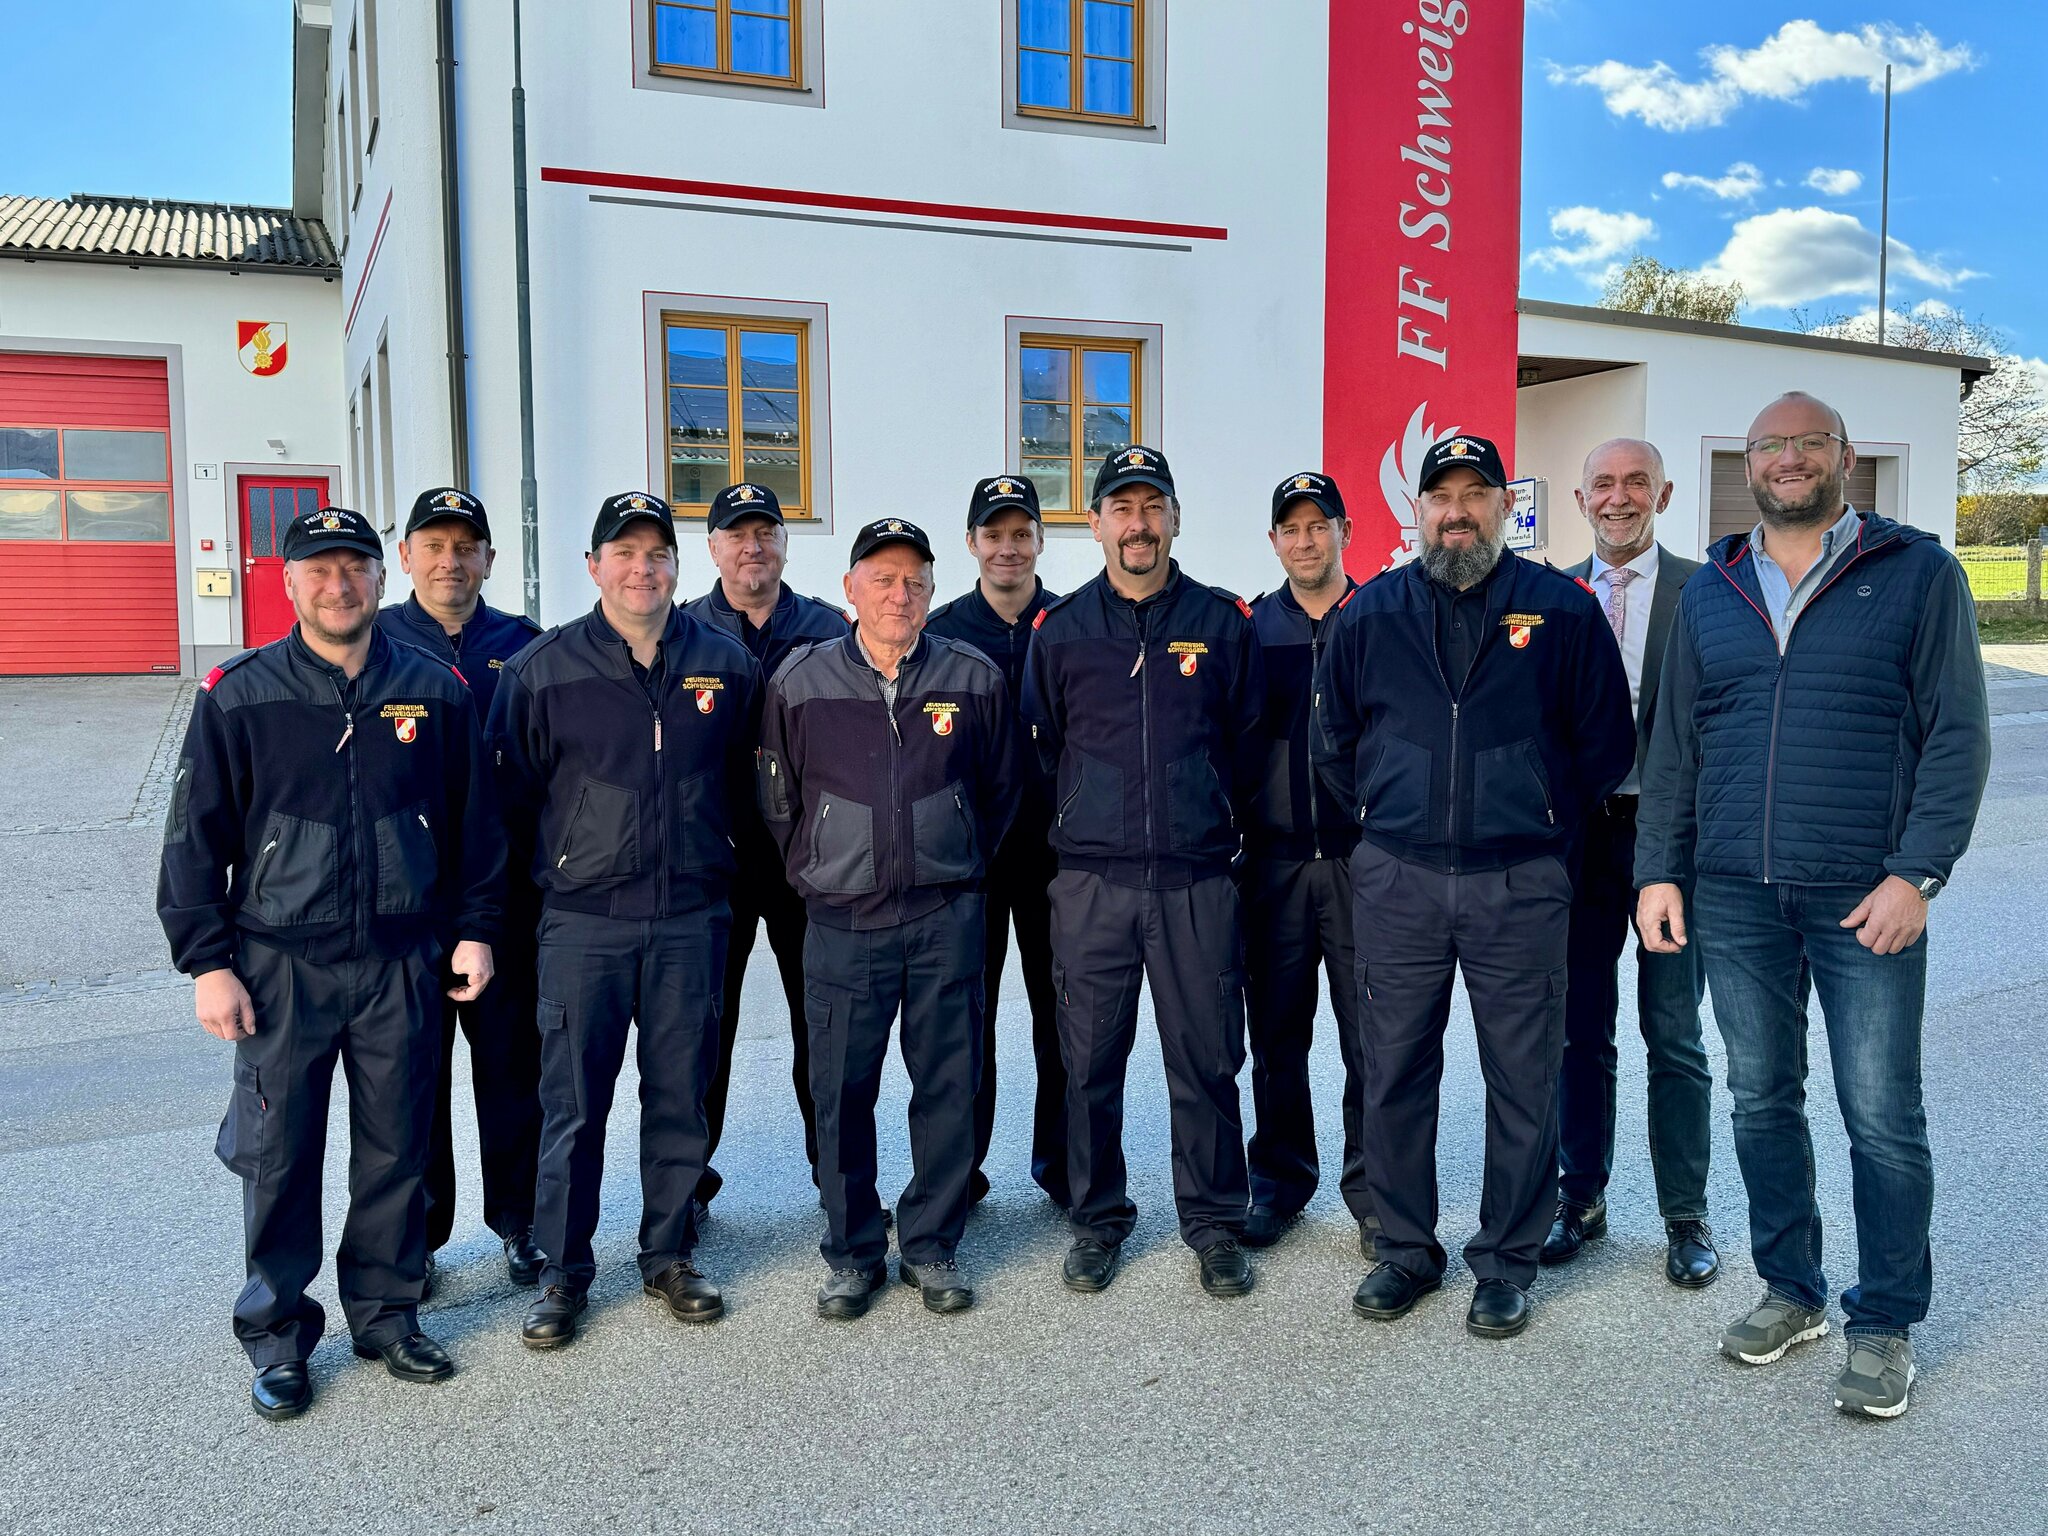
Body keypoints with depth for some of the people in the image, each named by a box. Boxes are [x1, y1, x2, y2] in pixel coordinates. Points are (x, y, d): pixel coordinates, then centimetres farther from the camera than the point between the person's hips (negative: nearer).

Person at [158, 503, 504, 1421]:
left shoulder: (435, 691, 3)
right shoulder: (239, 696, -2)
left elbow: (475, 822, 10)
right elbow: (195, 837, 0)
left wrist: (476, 926, 6)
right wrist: (206, 959, -4)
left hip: (404, 965, 2)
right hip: (279, 966, -1)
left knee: (395, 1149, 11)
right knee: (279, 1157, 5)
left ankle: (386, 1313, 28)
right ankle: (277, 1336, 22)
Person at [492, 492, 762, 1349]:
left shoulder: (725, 665, 4)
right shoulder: (543, 669, -2)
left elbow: (743, 780, 15)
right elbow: (513, 794, 5)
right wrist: (554, 868, 6)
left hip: (691, 919, 2)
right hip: (583, 923, -2)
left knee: (681, 1095, 10)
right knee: (573, 1104, 4)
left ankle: (669, 1256, 26)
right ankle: (564, 1272, 19)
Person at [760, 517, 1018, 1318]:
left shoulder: (974, 678, 2)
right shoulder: (799, 681, 1)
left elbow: (999, 791, 14)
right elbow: (777, 800, 11)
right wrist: (817, 874, 12)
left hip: (947, 919, 1)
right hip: (842, 922, 0)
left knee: (948, 1085, 7)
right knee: (841, 1093, 5)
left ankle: (931, 1245, 23)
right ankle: (853, 1252, 22)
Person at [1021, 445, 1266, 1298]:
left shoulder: (1223, 621, 5)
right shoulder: (1059, 630, 6)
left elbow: (1248, 740, 11)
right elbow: (1036, 746, 13)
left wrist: (1222, 824, 8)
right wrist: (1074, 830, 10)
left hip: (1198, 879, 0)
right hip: (1090, 882, 1)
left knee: (1206, 1059, 4)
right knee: (1089, 1060, 7)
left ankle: (1213, 1221, 21)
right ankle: (1097, 1218, 23)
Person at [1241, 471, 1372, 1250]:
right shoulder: (1249, 628, 8)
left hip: (1363, 856, -2)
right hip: (1275, 859, 2)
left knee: (1371, 1033, 3)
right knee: (1276, 1031, 9)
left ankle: (1372, 1189, 16)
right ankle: (1279, 1180, 23)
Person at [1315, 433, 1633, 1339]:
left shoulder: (1563, 609, 1)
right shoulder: (1370, 612, 7)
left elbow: (1605, 741, 8)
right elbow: (1334, 742, 17)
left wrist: (1548, 825, 8)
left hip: (1520, 887, -1)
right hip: (1396, 882, 2)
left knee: (1523, 1079, 5)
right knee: (1394, 1073, 8)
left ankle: (1506, 1263, 21)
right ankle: (1404, 1249, 24)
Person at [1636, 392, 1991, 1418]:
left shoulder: (1917, 573, 1)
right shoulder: (1711, 591, 11)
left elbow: (1956, 735, -3)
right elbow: (1673, 748, 13)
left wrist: (1917, 873, -12)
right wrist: (1659, 870, 5)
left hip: (1865, 897, -3)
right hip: (1734, 897, 3)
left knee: (1882, 1117, 2)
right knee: (1761, 1100, 11)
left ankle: (1885, 1324, 19)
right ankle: (1790, 1290, 28)